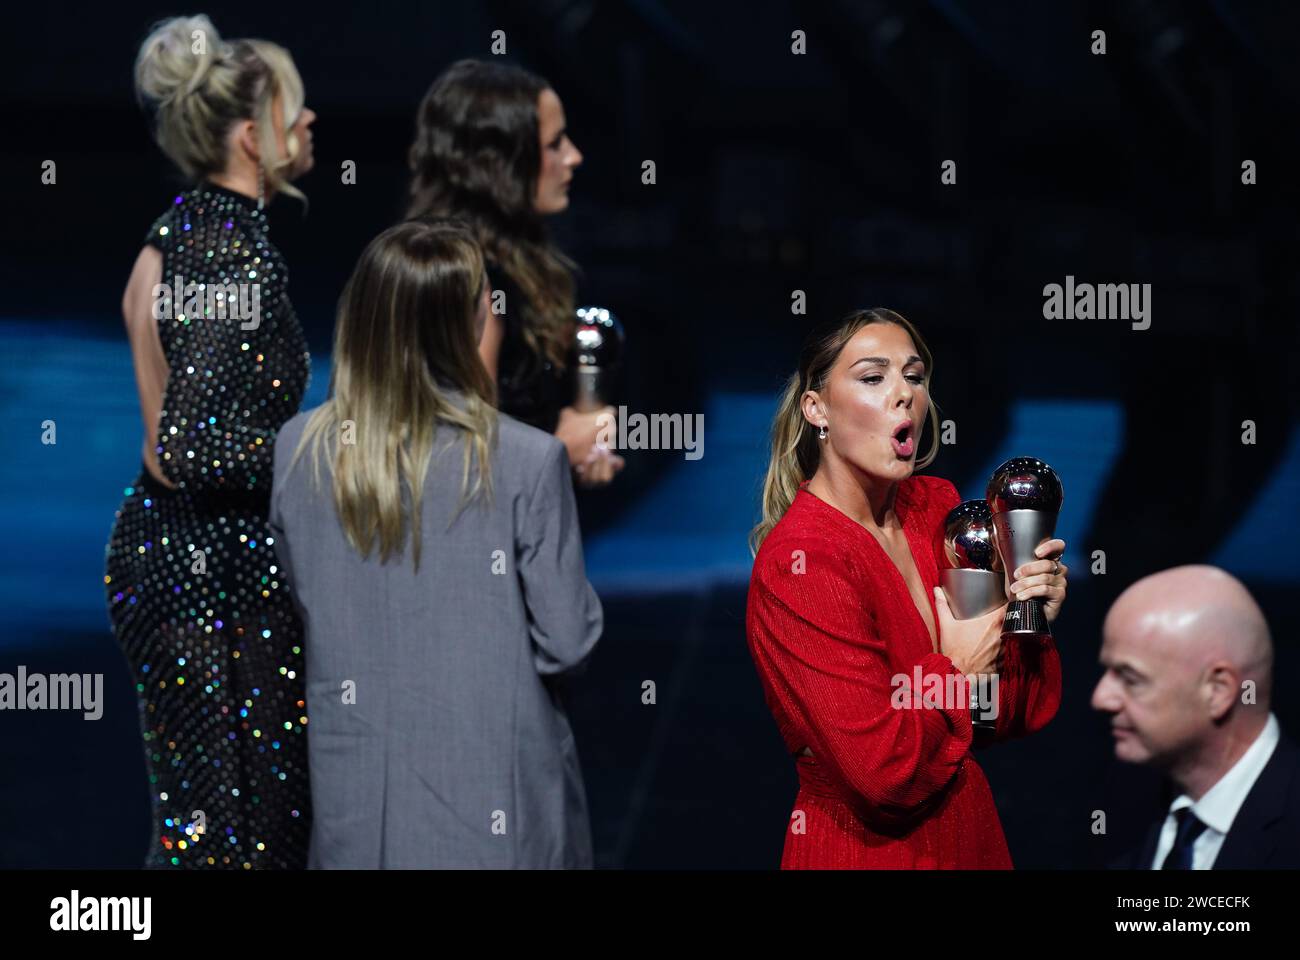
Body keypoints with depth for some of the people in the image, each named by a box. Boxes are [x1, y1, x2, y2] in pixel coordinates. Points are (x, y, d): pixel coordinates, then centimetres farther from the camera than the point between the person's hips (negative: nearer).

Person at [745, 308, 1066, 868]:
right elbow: (882, 769, -27)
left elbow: (1010, 718, 5)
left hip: (969, 835, 7)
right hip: (862, 851, -7)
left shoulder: (936, 507, 1)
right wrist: (955, 669, -14)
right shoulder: (798, 563, -21)